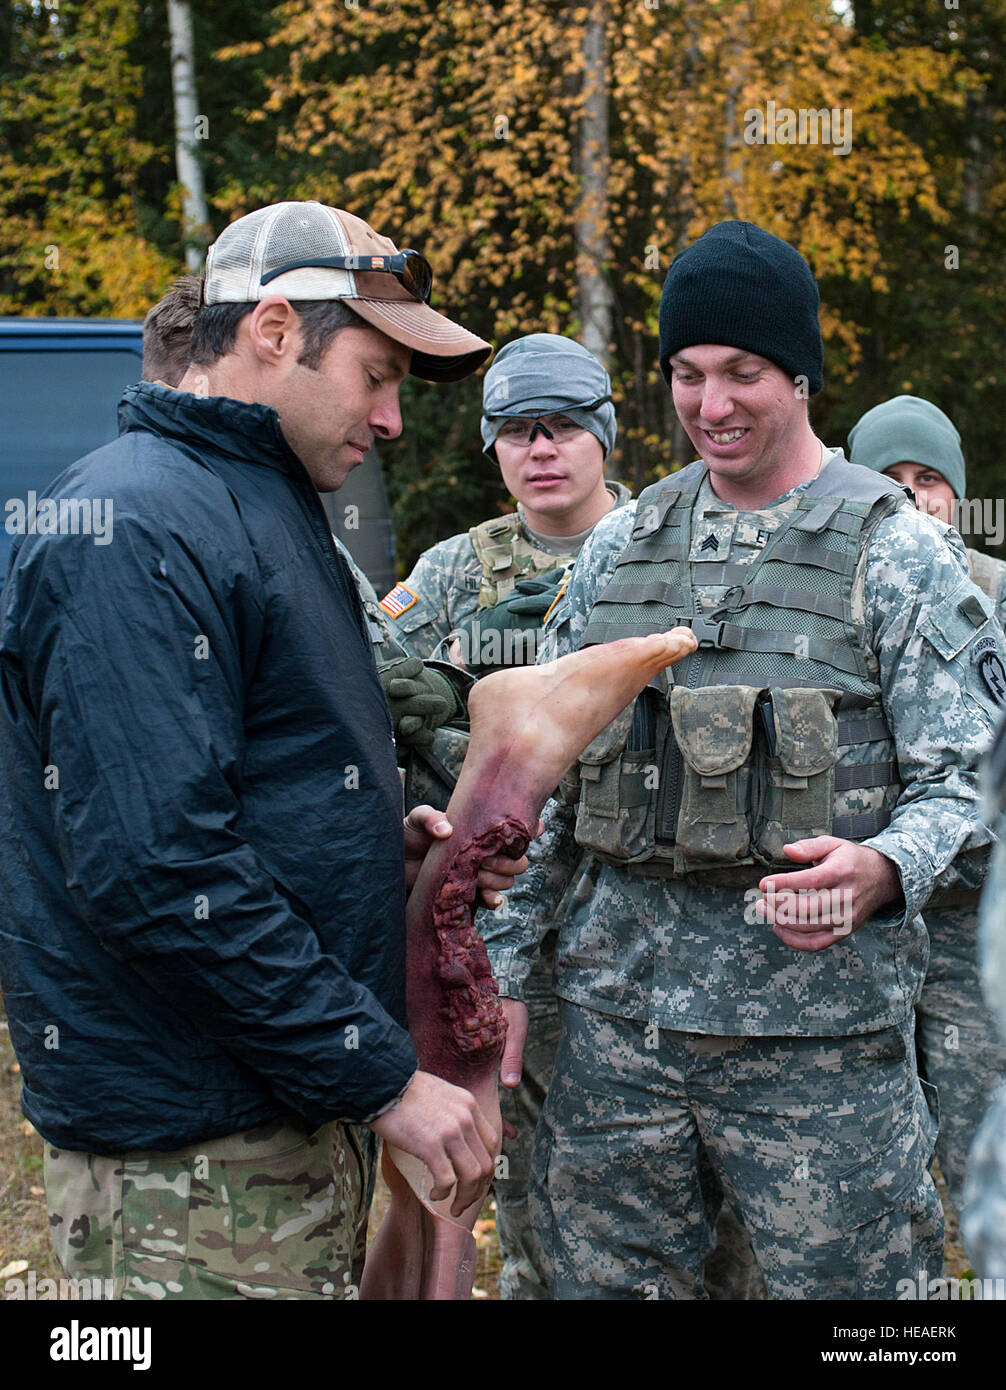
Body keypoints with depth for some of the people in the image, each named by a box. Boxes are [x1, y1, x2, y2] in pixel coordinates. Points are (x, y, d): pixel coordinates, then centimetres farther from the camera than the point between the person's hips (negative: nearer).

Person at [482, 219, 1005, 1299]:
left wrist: (880, 870, -26)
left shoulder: (895, 549, -2)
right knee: (600, 1279, 13)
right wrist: (502, 963, 8)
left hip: (819, 1019, -4)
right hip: (617, 1006, 4)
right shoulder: (619, 545, 12)